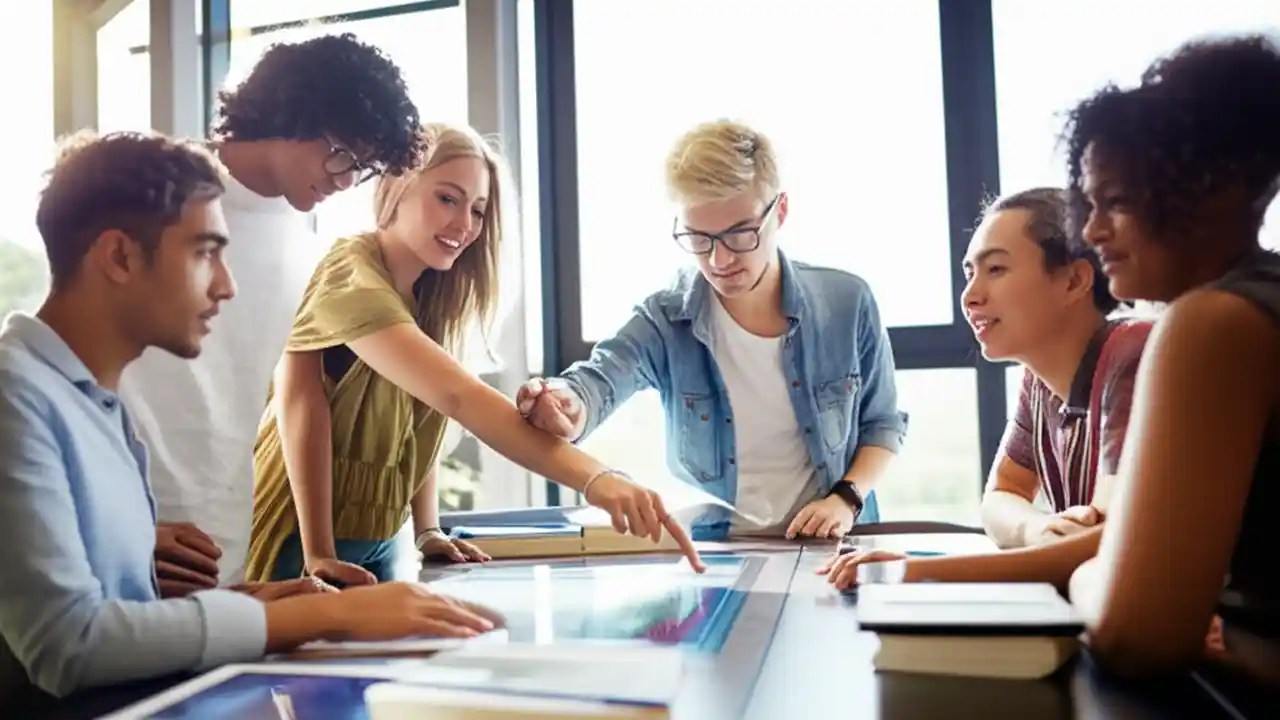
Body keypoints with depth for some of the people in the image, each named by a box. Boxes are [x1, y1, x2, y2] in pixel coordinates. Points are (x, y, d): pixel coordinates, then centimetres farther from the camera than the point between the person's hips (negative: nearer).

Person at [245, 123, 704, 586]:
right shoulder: (353, 278, -25)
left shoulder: (430, 295, 3)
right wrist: (594, 479, -46)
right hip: (300, 542, -7)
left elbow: (420, 420, 4)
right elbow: (456, 396, -38)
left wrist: (427, 530, -7)